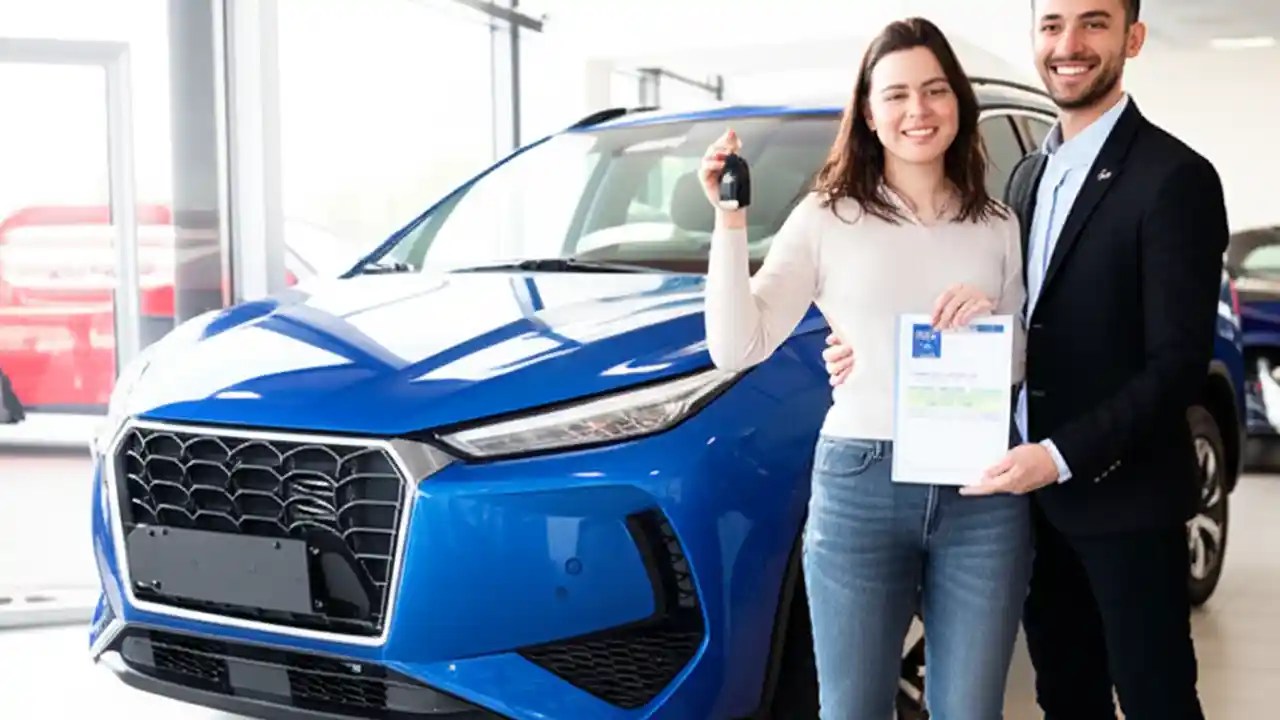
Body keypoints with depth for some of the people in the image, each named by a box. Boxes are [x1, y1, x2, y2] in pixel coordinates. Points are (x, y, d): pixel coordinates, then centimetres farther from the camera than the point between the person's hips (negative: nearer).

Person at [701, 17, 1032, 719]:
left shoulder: (998, 226, 10)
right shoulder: (826, 218, 1)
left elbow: (1024, 367, 14)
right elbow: (737, 347, -6)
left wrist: (993, 320, -7)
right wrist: (730, 222, -14)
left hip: (985, 493, 3)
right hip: (859, 487, -2)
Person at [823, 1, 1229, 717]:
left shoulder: (1174, 177, -12)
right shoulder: (1029, 174, 12)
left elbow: (1180, 359, -16)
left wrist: (1065, 456, -24)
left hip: (1124, 496, -6)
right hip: (1035, 491, 7)